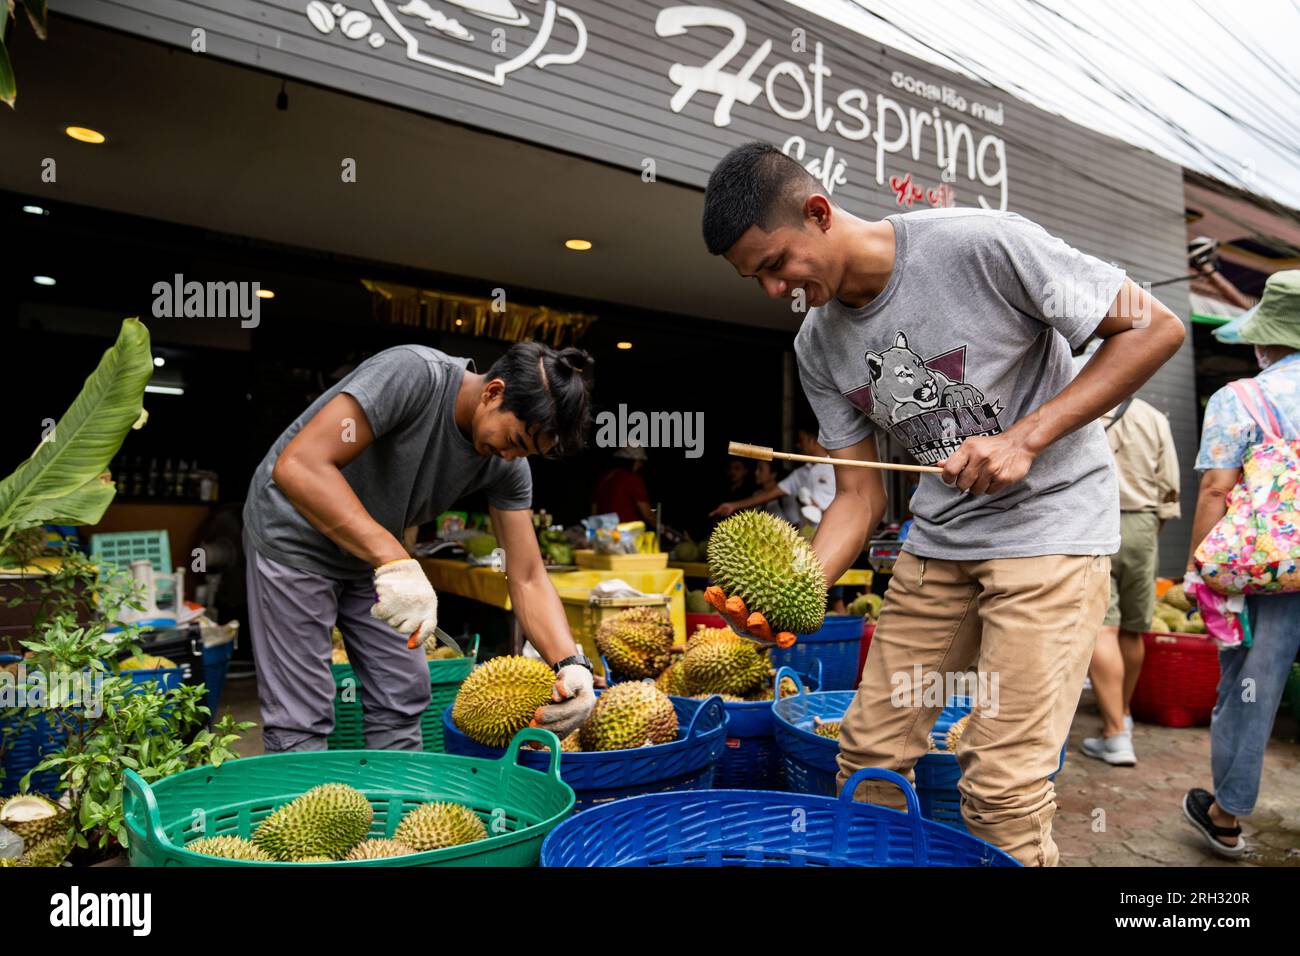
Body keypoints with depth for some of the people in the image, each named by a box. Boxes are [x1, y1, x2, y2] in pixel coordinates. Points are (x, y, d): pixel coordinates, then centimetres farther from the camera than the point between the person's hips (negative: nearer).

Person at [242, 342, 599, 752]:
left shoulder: (507, 465, -13)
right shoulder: (413, 372, -31)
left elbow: (528, 579, -13)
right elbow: (297, 466, -39)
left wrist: (571, 663, -30)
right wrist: (395, 561, -49)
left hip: (372, 556, 6)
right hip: (295, 543, -6)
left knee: (402, 699, 8)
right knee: (302, 719, -5)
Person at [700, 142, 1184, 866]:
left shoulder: (980, 244, -17)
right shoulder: (818, 347, 1)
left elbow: (1155, 327, -10)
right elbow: (859, 495, 2)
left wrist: (1026, 437, -20)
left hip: (1051, 525, -5)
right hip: (937, 539, 5)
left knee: (1002, 791, -10)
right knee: (870, 753, 6)